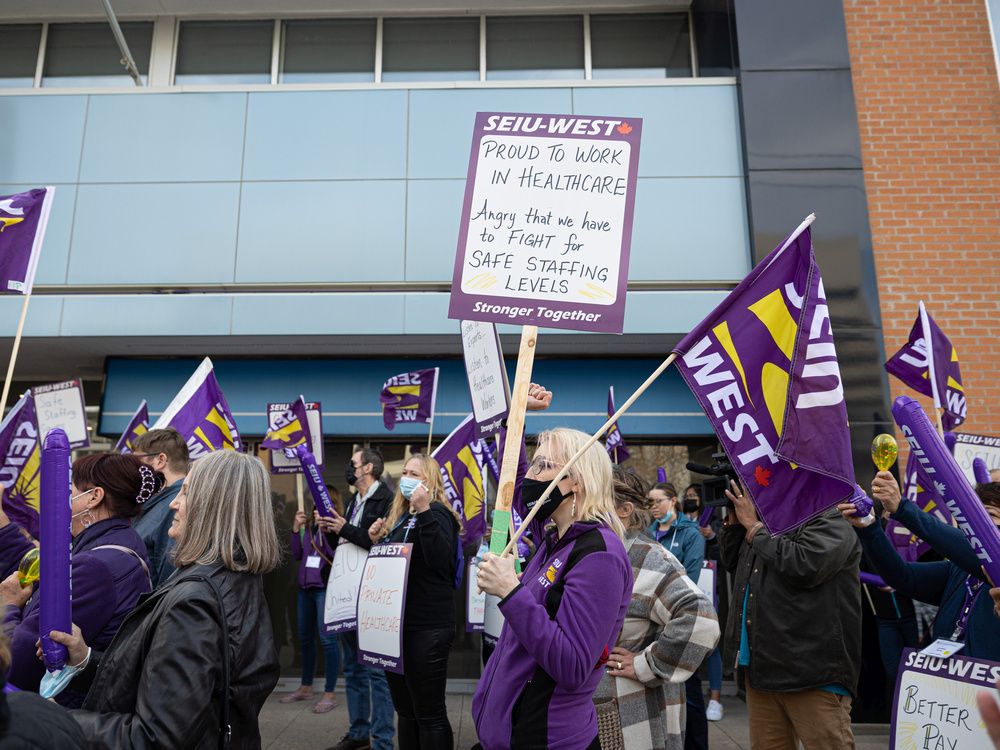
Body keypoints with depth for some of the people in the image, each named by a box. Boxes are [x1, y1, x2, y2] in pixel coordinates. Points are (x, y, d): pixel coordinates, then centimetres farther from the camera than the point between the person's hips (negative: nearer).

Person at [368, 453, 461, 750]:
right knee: (405, 709, 17)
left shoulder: (436, 513, -9)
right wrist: (377, 542, 5)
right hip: (397, 623, 8)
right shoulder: (399, 516, 15)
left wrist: (424, 511, -30)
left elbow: (441, 560, -27)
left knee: (429, 713, 1)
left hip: (426, 627, -8)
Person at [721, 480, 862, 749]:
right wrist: (734, 517, 7)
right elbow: (731, 561, 21)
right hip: (760, 667, 8)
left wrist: (753, 525, -15)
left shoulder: (829, 522, -9)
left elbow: (802, 566, -26)